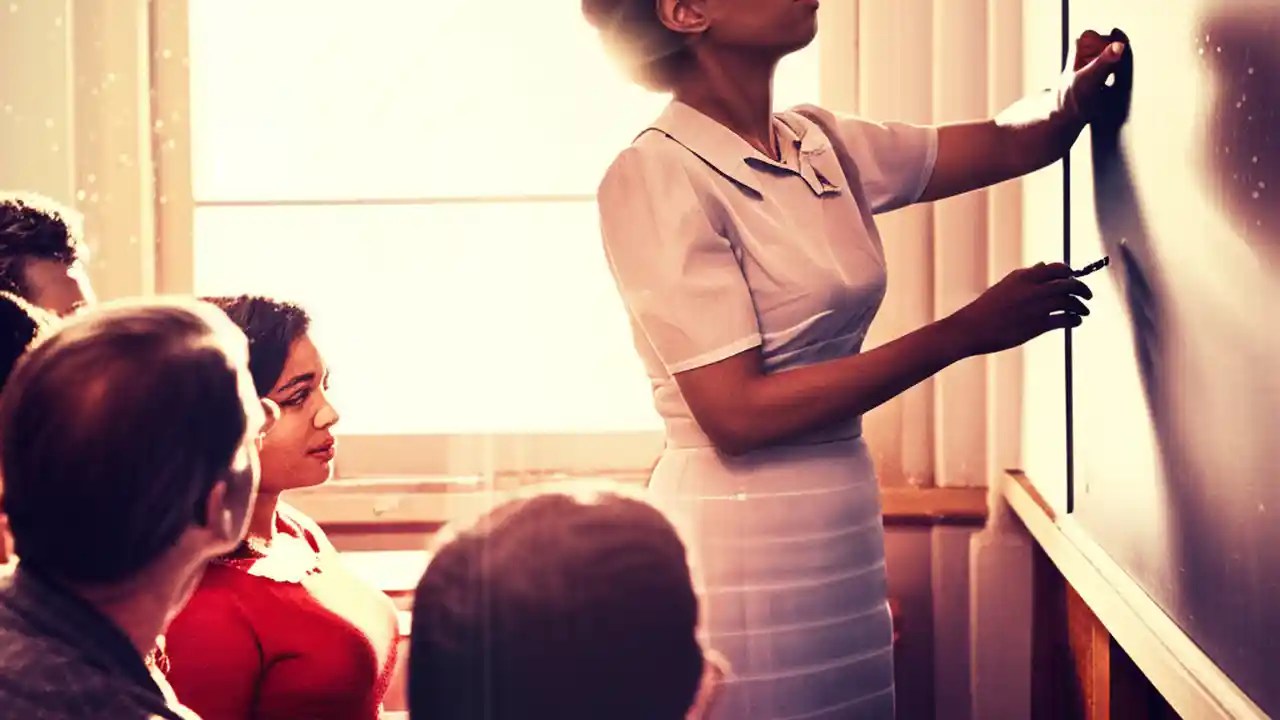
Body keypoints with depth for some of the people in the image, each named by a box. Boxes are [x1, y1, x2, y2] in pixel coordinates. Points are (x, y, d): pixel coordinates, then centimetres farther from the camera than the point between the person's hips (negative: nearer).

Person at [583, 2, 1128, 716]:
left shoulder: (820, 145, 6)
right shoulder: (655, 178, -14)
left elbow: (1011, 142, 14)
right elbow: (736, 414, -19)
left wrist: (1078, 92, -9)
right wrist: (968, 331, -18)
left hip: (838, 541, 7)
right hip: (744, 555, -7)